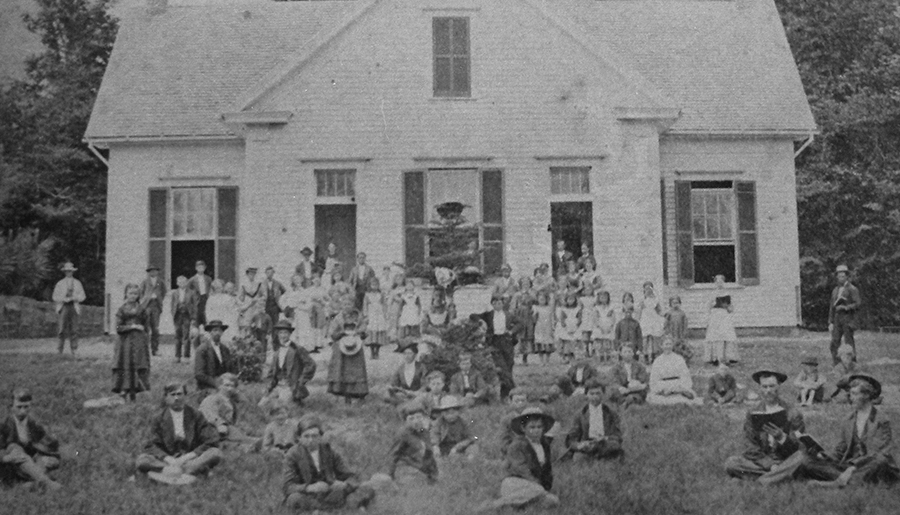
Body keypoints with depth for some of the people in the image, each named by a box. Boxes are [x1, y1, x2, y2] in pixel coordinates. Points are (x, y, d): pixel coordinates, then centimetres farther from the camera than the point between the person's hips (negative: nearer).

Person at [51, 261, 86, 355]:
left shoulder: (77, 283, 15)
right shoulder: (60, 283, 13)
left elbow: (82, 296, 11)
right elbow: (55, 297, 8)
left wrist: (73, 298, -7)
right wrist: (64, 299, -9)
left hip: (74, 307, 1)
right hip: (63, 307, -1)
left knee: (74, 329, -4)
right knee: (63, 328, -9)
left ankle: (73, 349, -3)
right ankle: (60, 348, -5)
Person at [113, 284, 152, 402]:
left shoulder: (141, 308, 9)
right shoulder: (122, 310, 3)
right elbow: (118, 328, -5)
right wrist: (133, 326, -10)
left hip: (139, 342, 2)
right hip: (125, 342, -2)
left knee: (138, 367, -3)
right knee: (125, 367, -5)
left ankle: (133, 393, 3)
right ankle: (123, 392, -1)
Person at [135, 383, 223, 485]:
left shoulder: (195, 416, 7)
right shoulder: (159, 419, 9)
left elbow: (211, 442, -1)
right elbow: (152, 445, -1)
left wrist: (187, 457, -14)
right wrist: (169, 459, -20)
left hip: (191, 458, 0)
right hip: (167, 460, 0)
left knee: (216, 453, -28)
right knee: (142, 459, -27)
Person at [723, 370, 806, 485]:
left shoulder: (792, 413, 0)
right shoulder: (752, 413, 4)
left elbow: (798, 447, -6)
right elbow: (750, 446, -1)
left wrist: (782, 437, -27)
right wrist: (770, 465, -16)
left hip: (785, 460, -2)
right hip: (761, 461, 2)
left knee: (802, 456, -33)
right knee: (730, 463, -23)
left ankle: (761, 481, -29)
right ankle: (782, 474, -21)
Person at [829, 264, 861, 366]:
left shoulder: (852, 289, -2)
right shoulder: (835, 290, 17)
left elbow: (858, 303, -12)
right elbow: (832, 307, 17)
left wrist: (846, 307, -22)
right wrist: (830, 322, 11)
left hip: (848, 318, -6)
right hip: (837, 318, 6)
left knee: (849, 342, -6)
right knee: (834, 342, -2)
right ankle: (835, 365, 0)